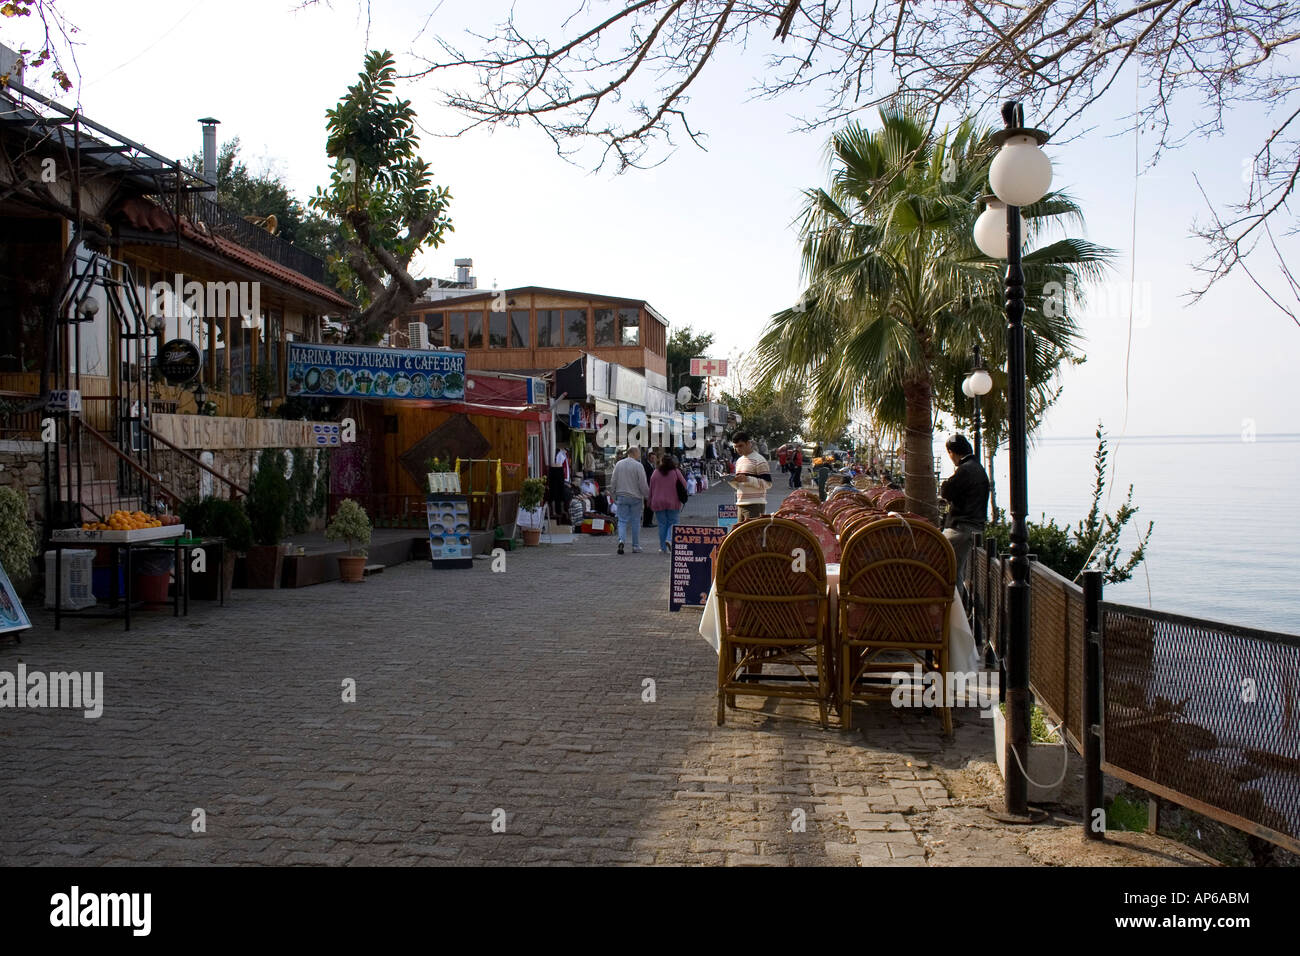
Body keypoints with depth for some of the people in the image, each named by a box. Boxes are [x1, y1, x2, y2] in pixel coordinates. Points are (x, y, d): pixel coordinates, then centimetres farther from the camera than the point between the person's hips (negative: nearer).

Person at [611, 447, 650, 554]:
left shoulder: (618, 465, 5)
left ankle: (621, 540, -19)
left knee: (622, 521, 5)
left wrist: (614, 495, 18)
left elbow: (613, 482, 8)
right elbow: (643, 484, -10)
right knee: (635, 522, 6)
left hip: (621, 497, 3)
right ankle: (635, 546, 11)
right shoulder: (638, 466, -9)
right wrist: (647, 496, 2)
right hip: (635, 497, -3)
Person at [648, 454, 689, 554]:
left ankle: (663, 548, 6)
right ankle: (669, 539, -16)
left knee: (662, 524, 7)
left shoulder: (656, 473, 0)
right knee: (672, 522, 9)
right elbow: (684, 484, -1)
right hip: (673, 502, -1)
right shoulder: (675, 472, -5)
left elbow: (651, 488, 3)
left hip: (658, 503, 1)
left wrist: (651, 502, 12)